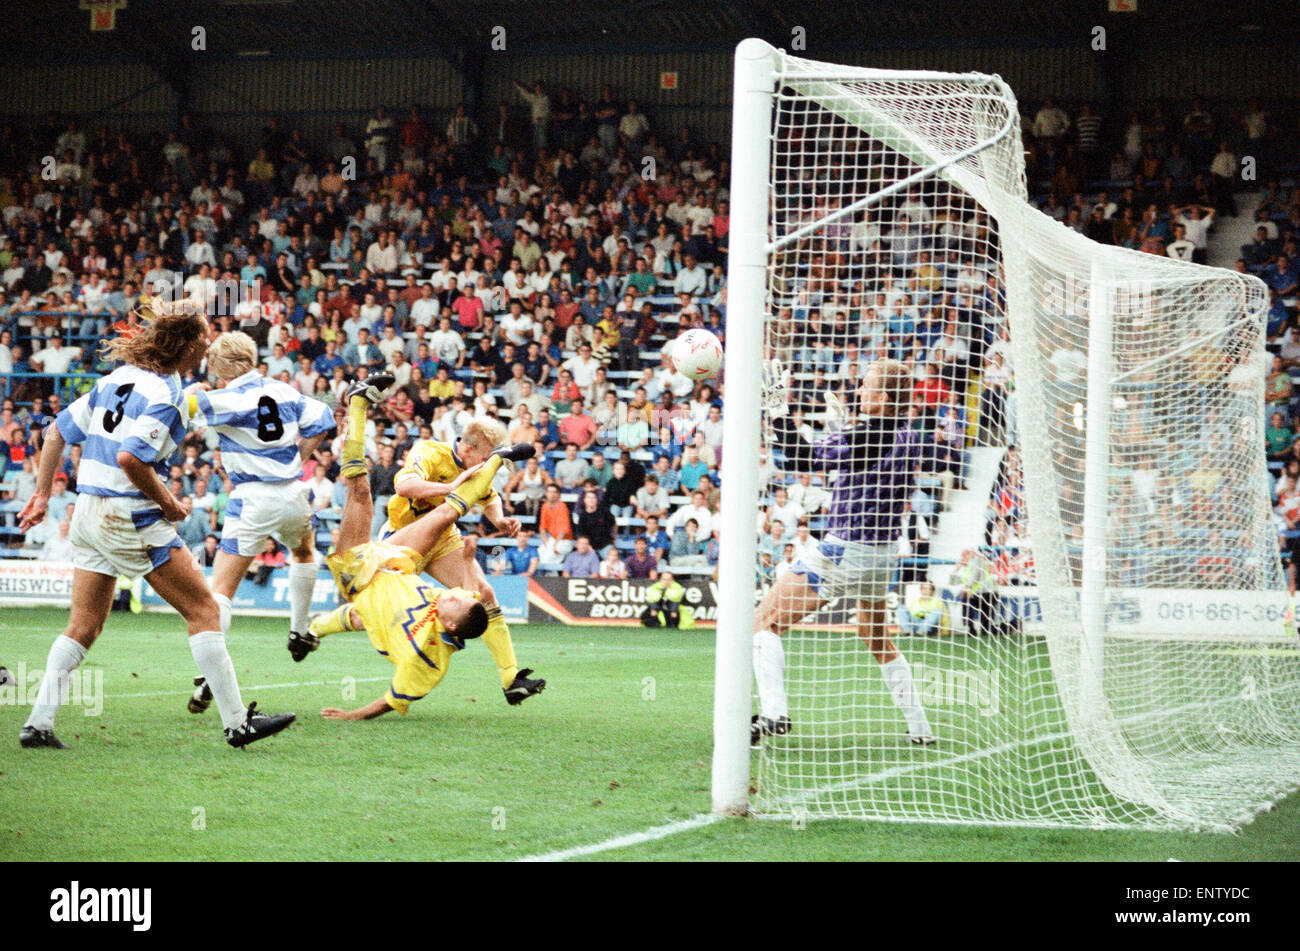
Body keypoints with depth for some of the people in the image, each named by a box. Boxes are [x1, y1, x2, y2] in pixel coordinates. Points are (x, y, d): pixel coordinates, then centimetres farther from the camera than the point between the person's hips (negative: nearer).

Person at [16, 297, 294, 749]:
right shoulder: (165, 394, -14)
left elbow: (58, 431, 14)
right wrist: (169, 503, -13)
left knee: (84, 626, 13)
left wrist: (42, 494, 19)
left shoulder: (117, 379, 11)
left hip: (89, 510, 8)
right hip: (131, 522, -8)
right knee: (204, 610, 0)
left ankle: (38, 723, 6)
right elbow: (130, 458, -26)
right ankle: (237, 722, 0)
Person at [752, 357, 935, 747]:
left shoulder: (862, 437, -19)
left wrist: (780, 411, -24)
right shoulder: (910, 440, 2)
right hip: (885, 554, 8)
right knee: (879, 642, 26)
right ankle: (920, 729, 25)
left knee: (766, 621, -1)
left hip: (844, 553, -8)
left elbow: (800, 458, -24)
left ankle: (774, 712, -16)